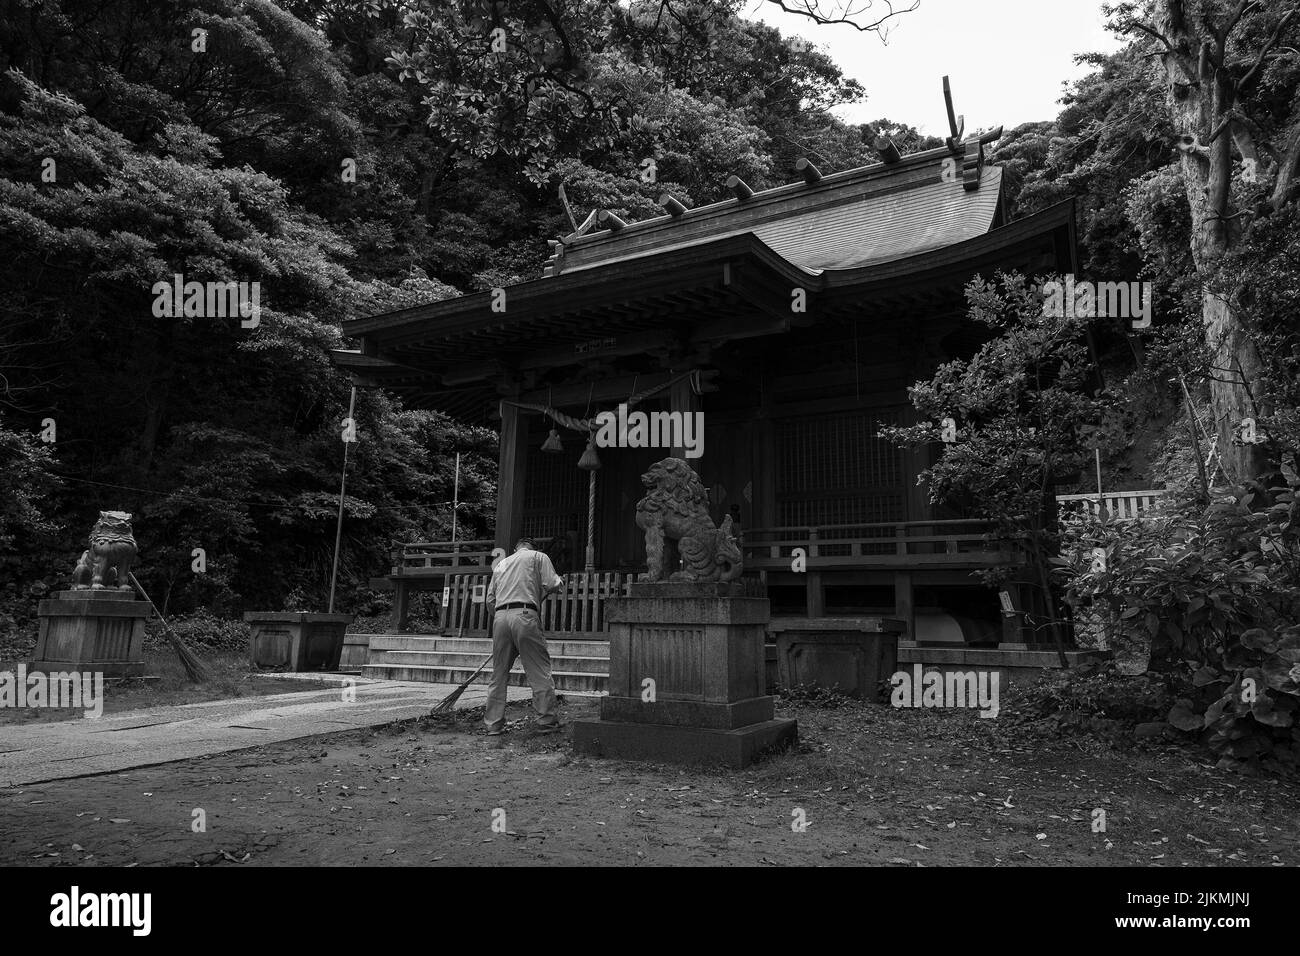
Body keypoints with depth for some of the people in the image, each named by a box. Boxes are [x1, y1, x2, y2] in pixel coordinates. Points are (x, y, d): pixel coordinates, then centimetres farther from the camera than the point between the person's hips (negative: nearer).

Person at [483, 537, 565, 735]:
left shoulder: (500, 564, 27)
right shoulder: (538, 557, 13)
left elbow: (490, 601, 23)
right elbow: (551, 584, -1)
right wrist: (560, 582, 19)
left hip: (500, 617, 5)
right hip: (525, 616, -5)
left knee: (499, 672, 11)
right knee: (540, 671, 1)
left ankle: (493, 723, 12)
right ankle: (547, 720, 3)